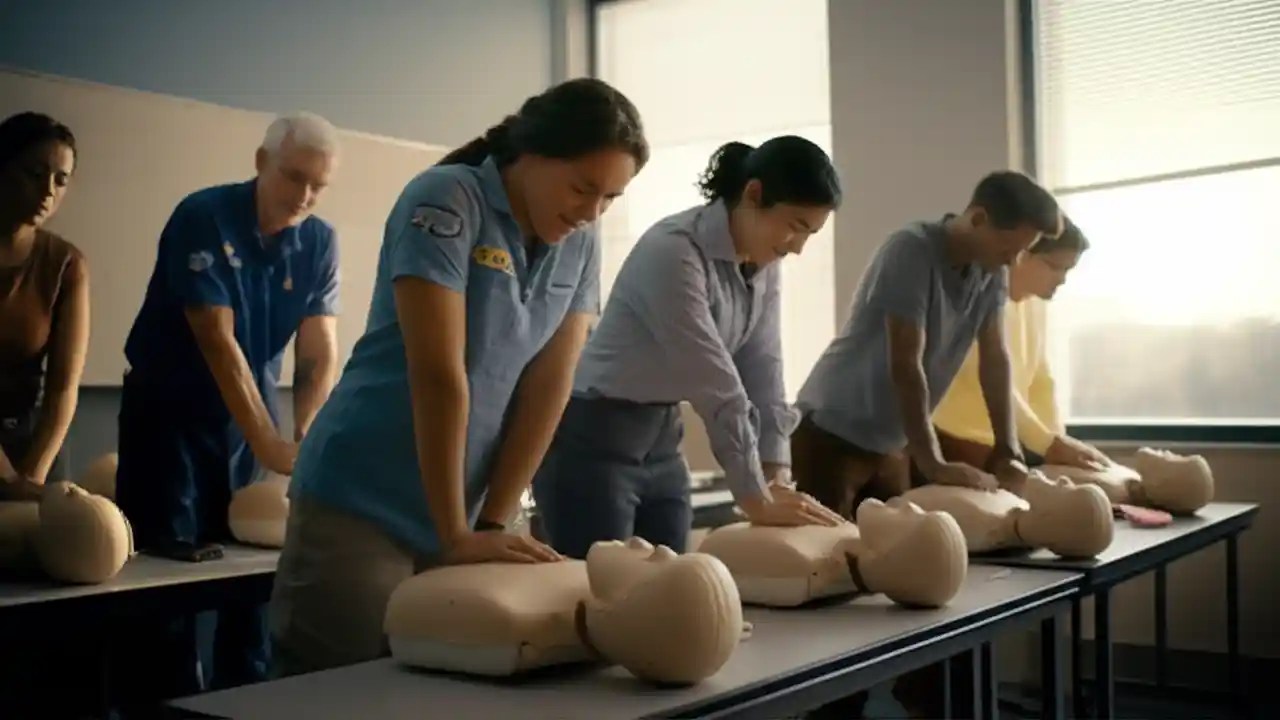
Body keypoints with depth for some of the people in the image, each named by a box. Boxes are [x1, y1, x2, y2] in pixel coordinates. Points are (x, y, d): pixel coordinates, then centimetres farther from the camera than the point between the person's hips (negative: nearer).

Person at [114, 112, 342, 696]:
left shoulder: (320, 242, -5)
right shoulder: (202, 217, -18)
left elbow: (320, 351, -10)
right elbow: (218, 341, -25)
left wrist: (303, 435, -26)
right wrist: (270, 443, -29)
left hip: (251, 412, 4)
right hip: (169, 411, -4)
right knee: (168, 565, -2)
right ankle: (174, 703, 11)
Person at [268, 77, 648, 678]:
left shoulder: (580, 245, 3)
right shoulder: (447, 201, -15)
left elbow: (550, 386, -1)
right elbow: (438, 374, -21)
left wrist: (492, 523, -6)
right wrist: (456, 535, -20)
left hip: (459, 519, 6)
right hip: (360, 507, -5)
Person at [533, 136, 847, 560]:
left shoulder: (764, 265, 1)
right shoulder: (674, 252, -24)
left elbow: (764, 372, 1)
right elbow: (715, 385, -26)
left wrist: (776, 479, -7)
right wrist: (756, 500, -23)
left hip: (662, 439, 8)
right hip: (593, 438, -8)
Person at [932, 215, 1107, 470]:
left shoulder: (1037, 303, 6)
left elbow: (1040, 380, 10)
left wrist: (1059, 443, -1)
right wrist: (1049, 444, -22)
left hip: (1003, 445, 7)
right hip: (957, 443, -7)